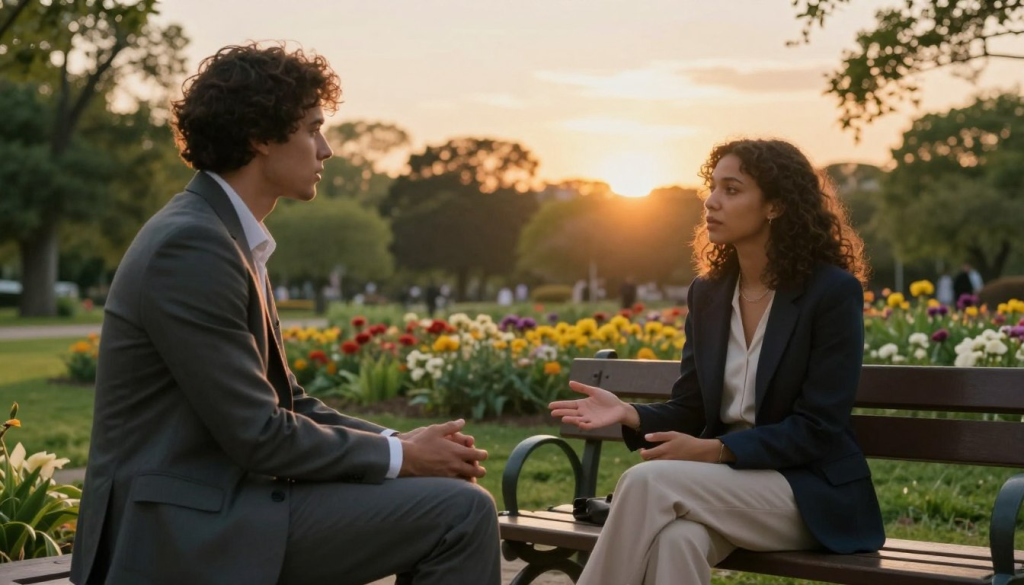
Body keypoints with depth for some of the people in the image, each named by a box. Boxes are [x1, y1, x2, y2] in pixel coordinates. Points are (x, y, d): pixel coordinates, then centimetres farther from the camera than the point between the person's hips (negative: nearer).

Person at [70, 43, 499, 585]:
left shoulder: (226, 236, 13)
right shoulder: (192, 245, -18)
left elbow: (283, 401, 14)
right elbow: (257, 433, -20)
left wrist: (404, 442, 1)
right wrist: (400, 455, -8)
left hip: (219, 500, 10)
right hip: (192, 527, -10)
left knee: (448, 503, 15)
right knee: (462, 510, -13)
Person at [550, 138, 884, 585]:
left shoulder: (834, 292, -10)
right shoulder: (707, 294, 8)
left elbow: (817, 428, -14)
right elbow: (691, 409, 8)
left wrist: (714, 450, -24)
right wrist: (630, 414, -14)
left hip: (810, 494, -4)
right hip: (724, 482, 4)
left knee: (647, 482, -29)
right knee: (676, 541, -34)